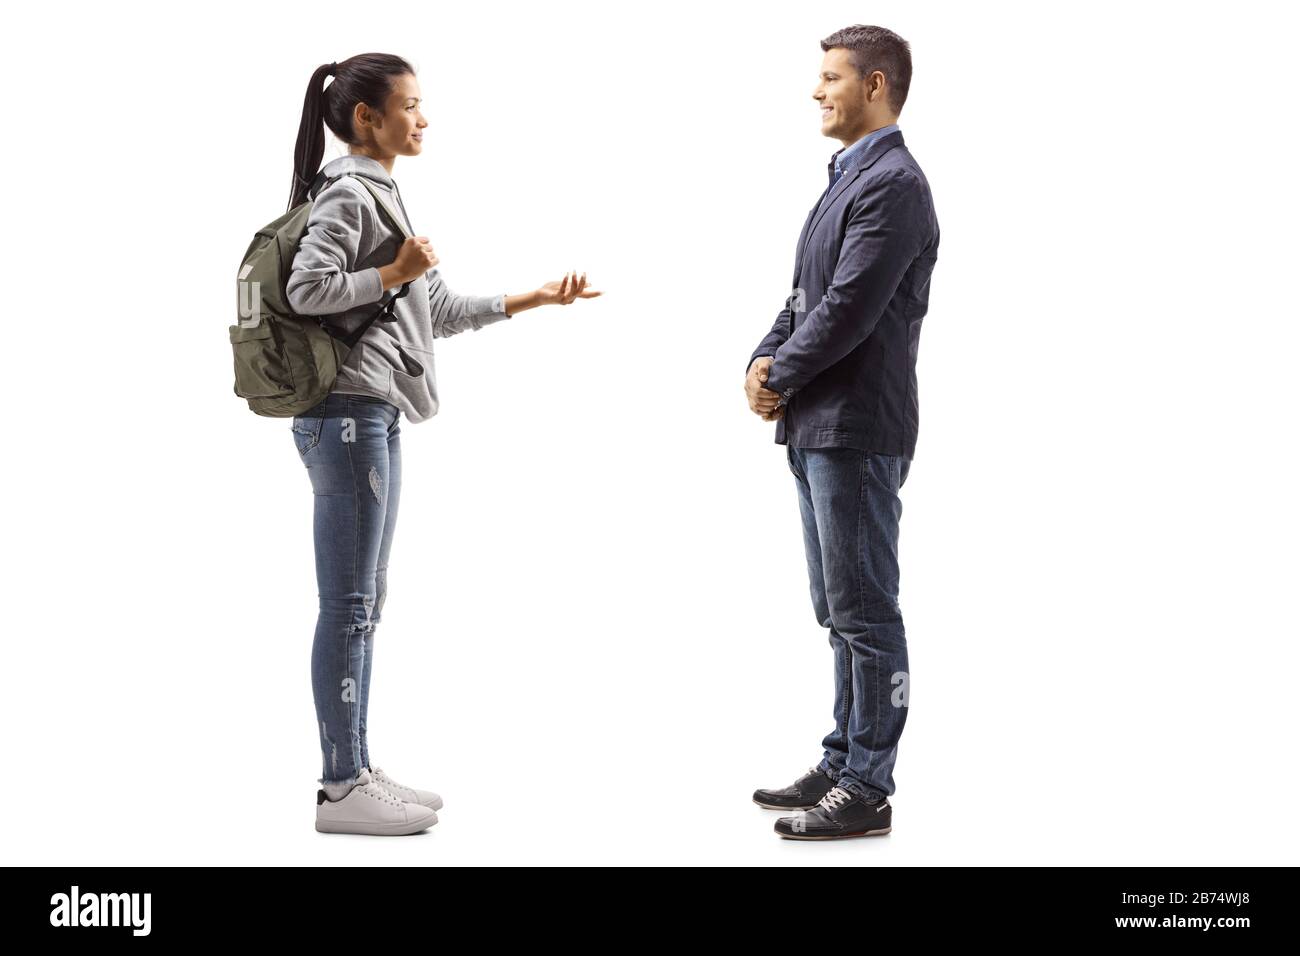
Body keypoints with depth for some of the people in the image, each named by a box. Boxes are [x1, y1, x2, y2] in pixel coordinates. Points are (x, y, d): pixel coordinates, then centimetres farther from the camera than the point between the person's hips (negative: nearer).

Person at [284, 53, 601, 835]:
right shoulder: (348, 191, -9)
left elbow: (438, 311, 21)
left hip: (376, 416, 10)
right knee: (349, 603, -6)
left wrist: (532, 300, 18)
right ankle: (341, 788, 1)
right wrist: (394, 273, -13)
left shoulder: (385, 195, 20)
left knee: (366, 601, 12)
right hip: (347, 413, -10)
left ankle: (357, 772, 19)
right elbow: (307, 289, -20)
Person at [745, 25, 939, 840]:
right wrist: (766, 362, 1)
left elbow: (850, 309, -19)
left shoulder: (893, 184, -13)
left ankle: (867, 789, 4)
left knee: (865, 612, -3)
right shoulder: (848, 178, 18)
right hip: (818, 429, 10)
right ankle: (843, 764, 26)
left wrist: (781, 379, -8)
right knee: (841, 612, 15)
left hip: (859, 432, -10)